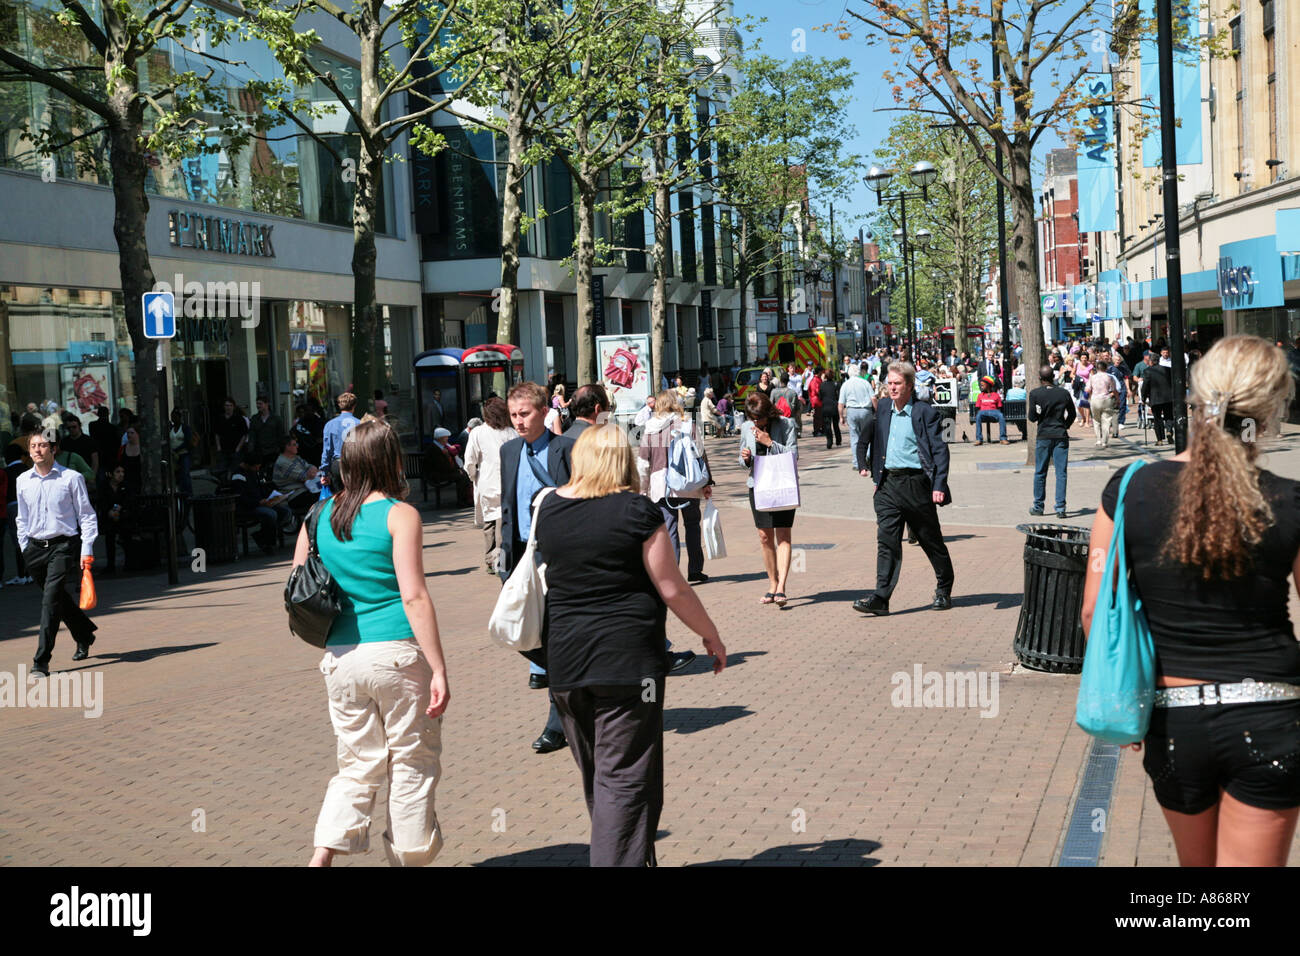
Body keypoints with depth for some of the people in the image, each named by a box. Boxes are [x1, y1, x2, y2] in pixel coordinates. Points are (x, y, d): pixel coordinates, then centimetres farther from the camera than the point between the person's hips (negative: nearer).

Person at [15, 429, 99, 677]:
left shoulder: (71, 478, -4)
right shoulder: (23, 481, 9)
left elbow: (87, 515, 0)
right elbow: (23, 518, 20)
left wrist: (86, 550, -6)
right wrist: (24, 548, 14)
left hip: (63, 546, -5)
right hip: (35, 547, 5)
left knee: (51, 597, -16)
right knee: (59, 599, 14)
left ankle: (41, 662, -16)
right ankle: (84, 636, 40)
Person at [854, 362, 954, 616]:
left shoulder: (925, 412, -6)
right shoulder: (882, 407, 10)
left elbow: (940, 450, -8)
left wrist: (939, 486, -15)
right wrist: (877, 476, 15)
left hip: (916, 483, -4)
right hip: (889, 483, 4)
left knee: (931, 540, 10)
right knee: (887, 541, -4)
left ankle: (944, 591, 27)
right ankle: (880, 598, -7)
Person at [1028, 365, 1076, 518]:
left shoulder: (1035, 394, -6)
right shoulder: (1064, 393, 2)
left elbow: (1032, 418, -6)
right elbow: (1072, 414, 10)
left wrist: (1028, 408, 13)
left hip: (1044, 437, -1)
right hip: (1061, 436, 1)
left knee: (1040, 473, 9)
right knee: (1061, 473, 2)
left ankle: (1038, 506, 14)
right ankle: (1060, 507, -2)